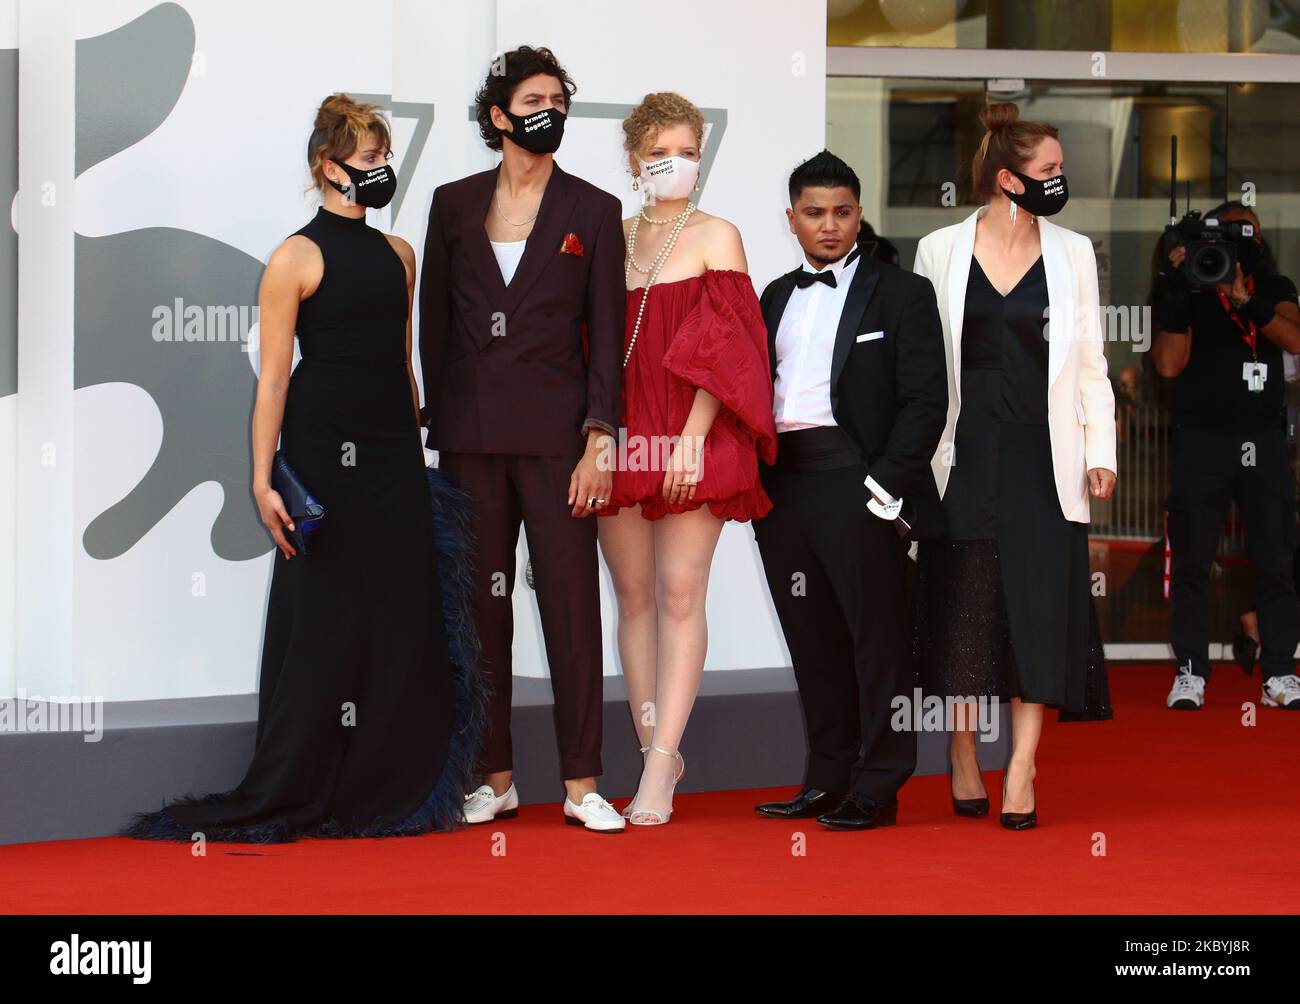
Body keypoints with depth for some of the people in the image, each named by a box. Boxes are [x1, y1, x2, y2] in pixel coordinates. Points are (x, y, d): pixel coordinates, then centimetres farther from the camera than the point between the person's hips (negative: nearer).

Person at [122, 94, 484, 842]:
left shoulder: (398, 254, 13)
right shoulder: (298, 258, -6)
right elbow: (273, 377, -9)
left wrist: (418, 451, 15)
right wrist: (264, 479, -15)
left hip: (395, 456, 6)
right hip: (323, 450, -6)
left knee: (401, 622, 5)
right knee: (323, 620, -3)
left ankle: (389, 792, 13)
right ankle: (292, 800, 6)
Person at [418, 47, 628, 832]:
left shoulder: (593, 211, 4)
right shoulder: (455, 206, 9)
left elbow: (605, 334, 1)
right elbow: (435, 325, 12)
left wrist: (598, 440, -8)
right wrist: (438, 433, 6)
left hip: (555, 432, -2)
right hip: (471, 435, 2)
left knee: (572, 603, -3)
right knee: (481, 605, 5)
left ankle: (582, 784, 0)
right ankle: (495, 779, 12)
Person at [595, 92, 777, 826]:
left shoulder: (716, 236, 3)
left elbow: (725, 343, -5)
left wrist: (694, 436, -15)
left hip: (690, 441, -4)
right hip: (622, 436, 4)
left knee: (680, 594, -9)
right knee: (634, 595, 5)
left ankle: (660, 769, -12)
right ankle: (657, 753, 12)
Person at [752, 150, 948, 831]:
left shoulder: (900, 294, 2)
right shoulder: (776, 297, 18)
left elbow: (925, 401, -5)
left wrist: (886, 484, -13)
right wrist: (752, 477, 8)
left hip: (856, 483, -5)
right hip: (782, 483, 6)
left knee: (877, 634, -4)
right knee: (810, 638, 9)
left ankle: (878, 791, 0)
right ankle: (827, 780, 16)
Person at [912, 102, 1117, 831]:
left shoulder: (1072, 252, 7)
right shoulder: (941, 251, 3)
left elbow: (1090, 362, 9)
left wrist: (1101, 452, 2)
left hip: (1041, 455, 1)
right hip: (964, 451, -1)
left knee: (1039, 607, -6)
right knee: (961, 607, 3)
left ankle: (1021, 773, -4)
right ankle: (964, 767, 15)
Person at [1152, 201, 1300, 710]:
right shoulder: (1188, 290, 5)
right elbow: (1168, 364, -6)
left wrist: (1245, 300, -22)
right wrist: (1179, 295, -14)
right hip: (1201, 437, -1)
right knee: (1191, 558, -1)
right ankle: (1190, 673, 4)